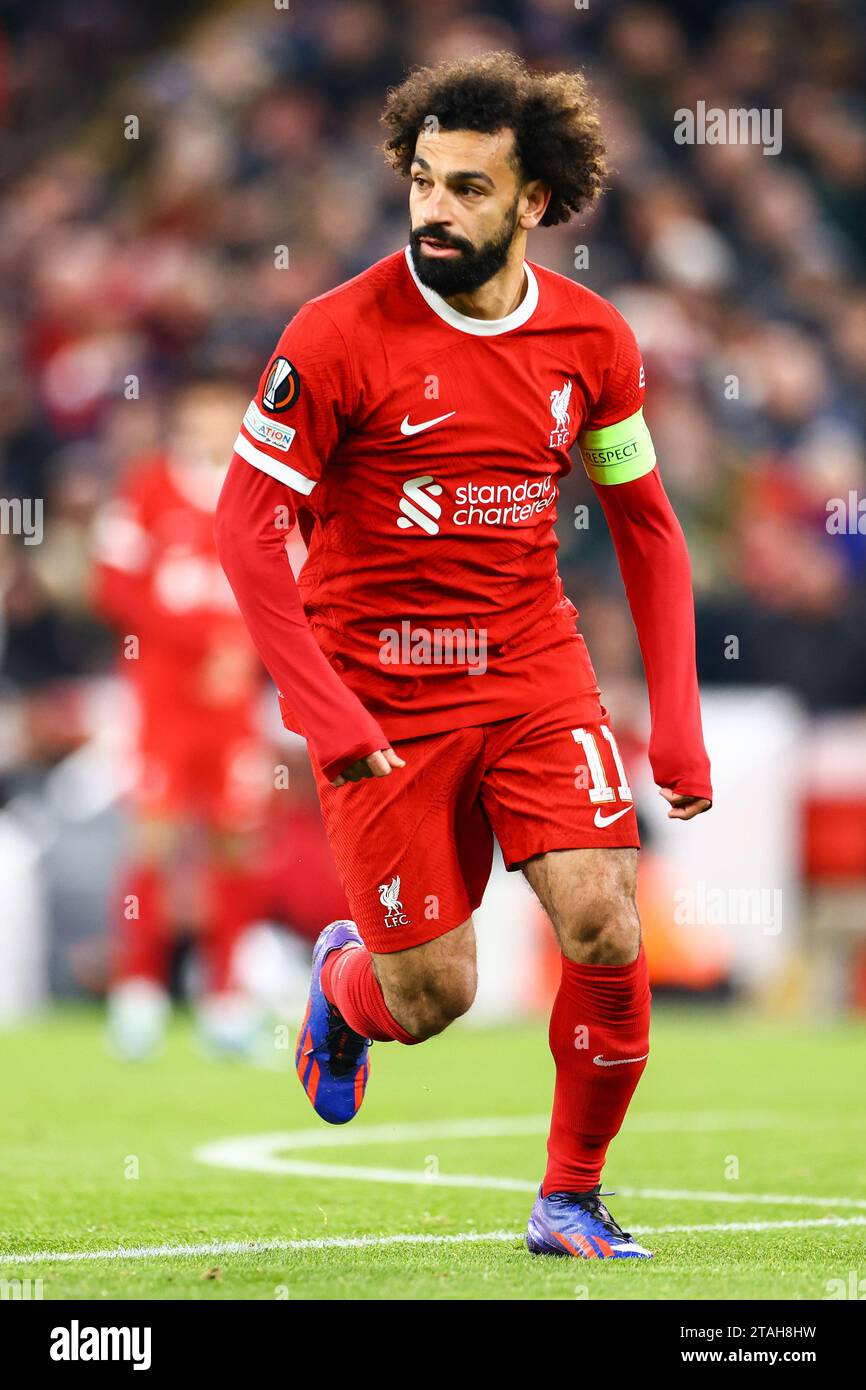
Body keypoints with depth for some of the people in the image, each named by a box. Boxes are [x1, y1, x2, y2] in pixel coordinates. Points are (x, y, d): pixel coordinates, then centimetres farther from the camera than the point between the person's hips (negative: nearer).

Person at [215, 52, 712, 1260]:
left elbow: (645, 525, 10)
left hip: (536, 672, 3)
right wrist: (321, 709, -18)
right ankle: (346, 981, 37)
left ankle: (570, 1198, 9)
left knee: (604, 931, -13)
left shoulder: (592, 340, -2)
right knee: (432, 997, -2)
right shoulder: (340, 336, -14)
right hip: (383, 697, -3)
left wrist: (676, 718, 2)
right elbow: (244, 524, -10)